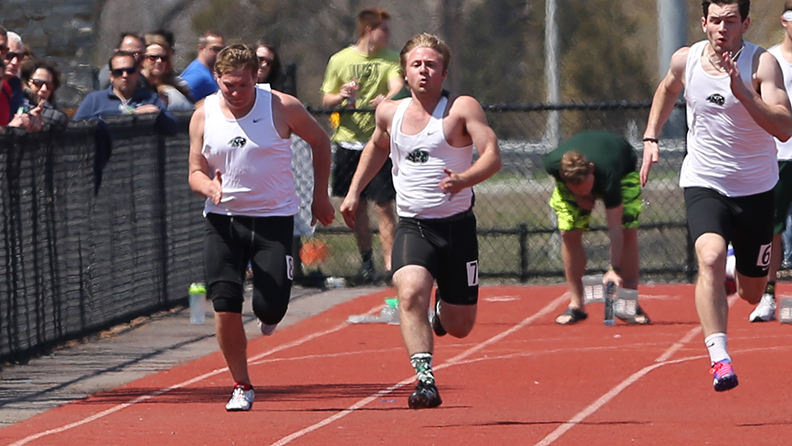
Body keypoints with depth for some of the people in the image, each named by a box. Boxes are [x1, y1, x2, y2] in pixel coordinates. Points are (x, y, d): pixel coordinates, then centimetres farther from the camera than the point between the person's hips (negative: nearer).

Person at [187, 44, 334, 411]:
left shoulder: (282, 108, -8)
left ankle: (267, 316, 30)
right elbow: (195, 172, 3)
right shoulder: (204, 116, -1)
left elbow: (320, 142, 8)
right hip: (222, 219, 2)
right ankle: (242, 387, 8)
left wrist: (320, 197, 9)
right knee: (225, 308, -9)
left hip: (273, 219, -2)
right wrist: (209, 186, -22)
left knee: (270, 307, -11)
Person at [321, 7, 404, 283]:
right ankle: (366, 262, 23)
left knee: (384, 206, -7)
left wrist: (388, 97, -39)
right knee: (358, 206, 9)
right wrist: (342, 95, -15)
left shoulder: (390, 60, 2)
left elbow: (397, 84, -17)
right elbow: (326, 100, 7)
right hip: (348, 143, 2)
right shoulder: (340, 60, 5)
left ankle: (390, 265, -7)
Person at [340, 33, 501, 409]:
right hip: (412, 226, 1)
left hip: (457, 225, -1)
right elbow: (377, 146, 30)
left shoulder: (462, 108, -6)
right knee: (411, 293, -29)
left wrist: (464, 179, -37)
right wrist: (354, 191, 24)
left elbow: (492, 156, -18)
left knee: (459, 327, 8)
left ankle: (445, 305, 45)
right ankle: (425, 381, -32)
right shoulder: (390, 113, 7)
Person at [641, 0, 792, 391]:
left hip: (755, 188, 0)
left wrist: (743, 93, -38)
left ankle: (740, 268, 50)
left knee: (752, 294, 12)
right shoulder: (685, 59, -4)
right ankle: (719, 358, -35)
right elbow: (667, 90, 21)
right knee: (711, 258, -29)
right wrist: (651, 137, 12)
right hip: (704, 183, 0)